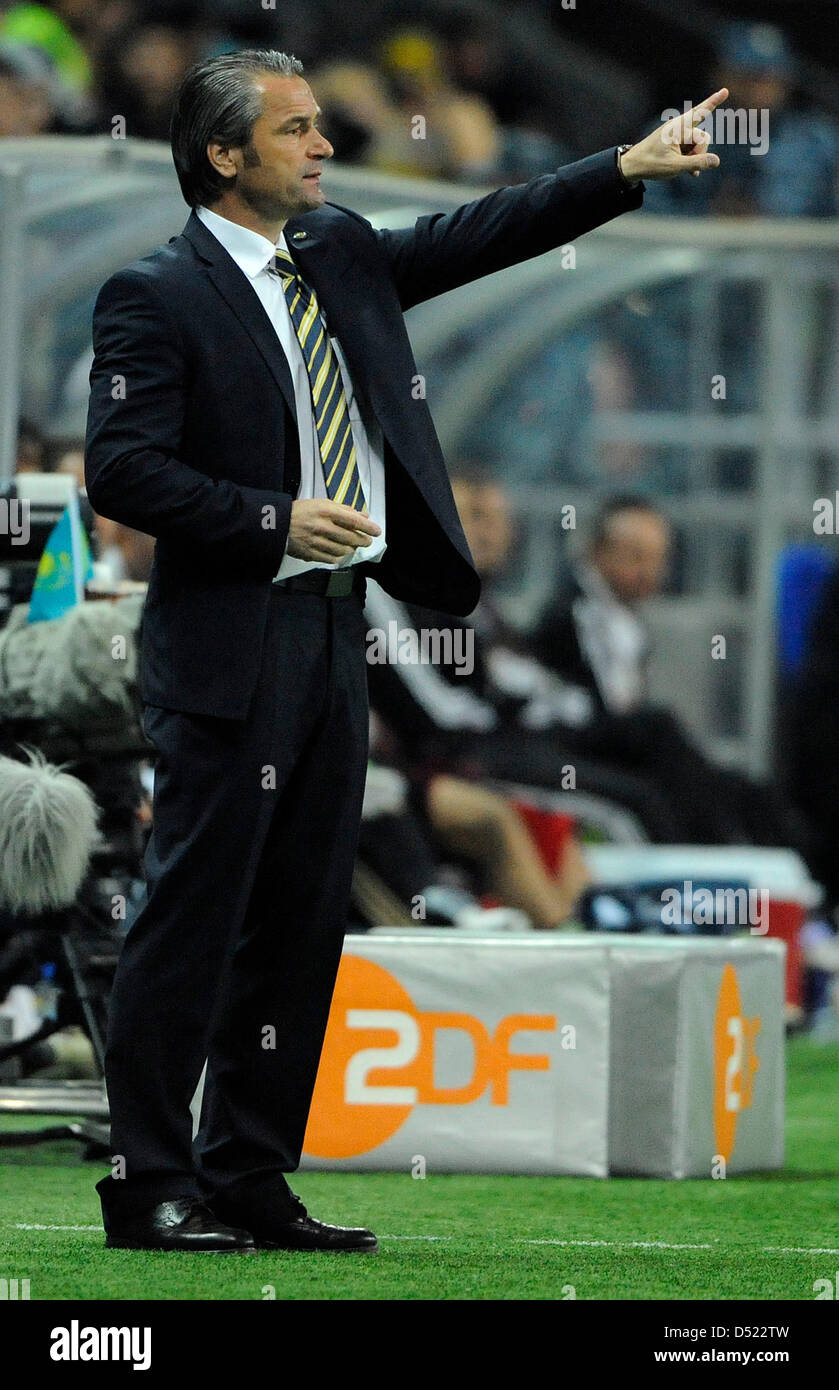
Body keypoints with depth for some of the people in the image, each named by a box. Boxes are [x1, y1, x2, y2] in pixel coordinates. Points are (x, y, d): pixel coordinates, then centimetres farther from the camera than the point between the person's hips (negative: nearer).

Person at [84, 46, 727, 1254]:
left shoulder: (340, 255, 13)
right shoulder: (156, 298, -8)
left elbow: (476, 239, 16)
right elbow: (121, 470, -14)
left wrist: (627, 170, 8)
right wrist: (276, 520, -17)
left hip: (333, 637, 8)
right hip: (231, 648, -8)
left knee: (300, 923, 9)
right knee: (193, 916, -6)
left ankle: (250, 1178, 14)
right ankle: (149, 1187, -2)